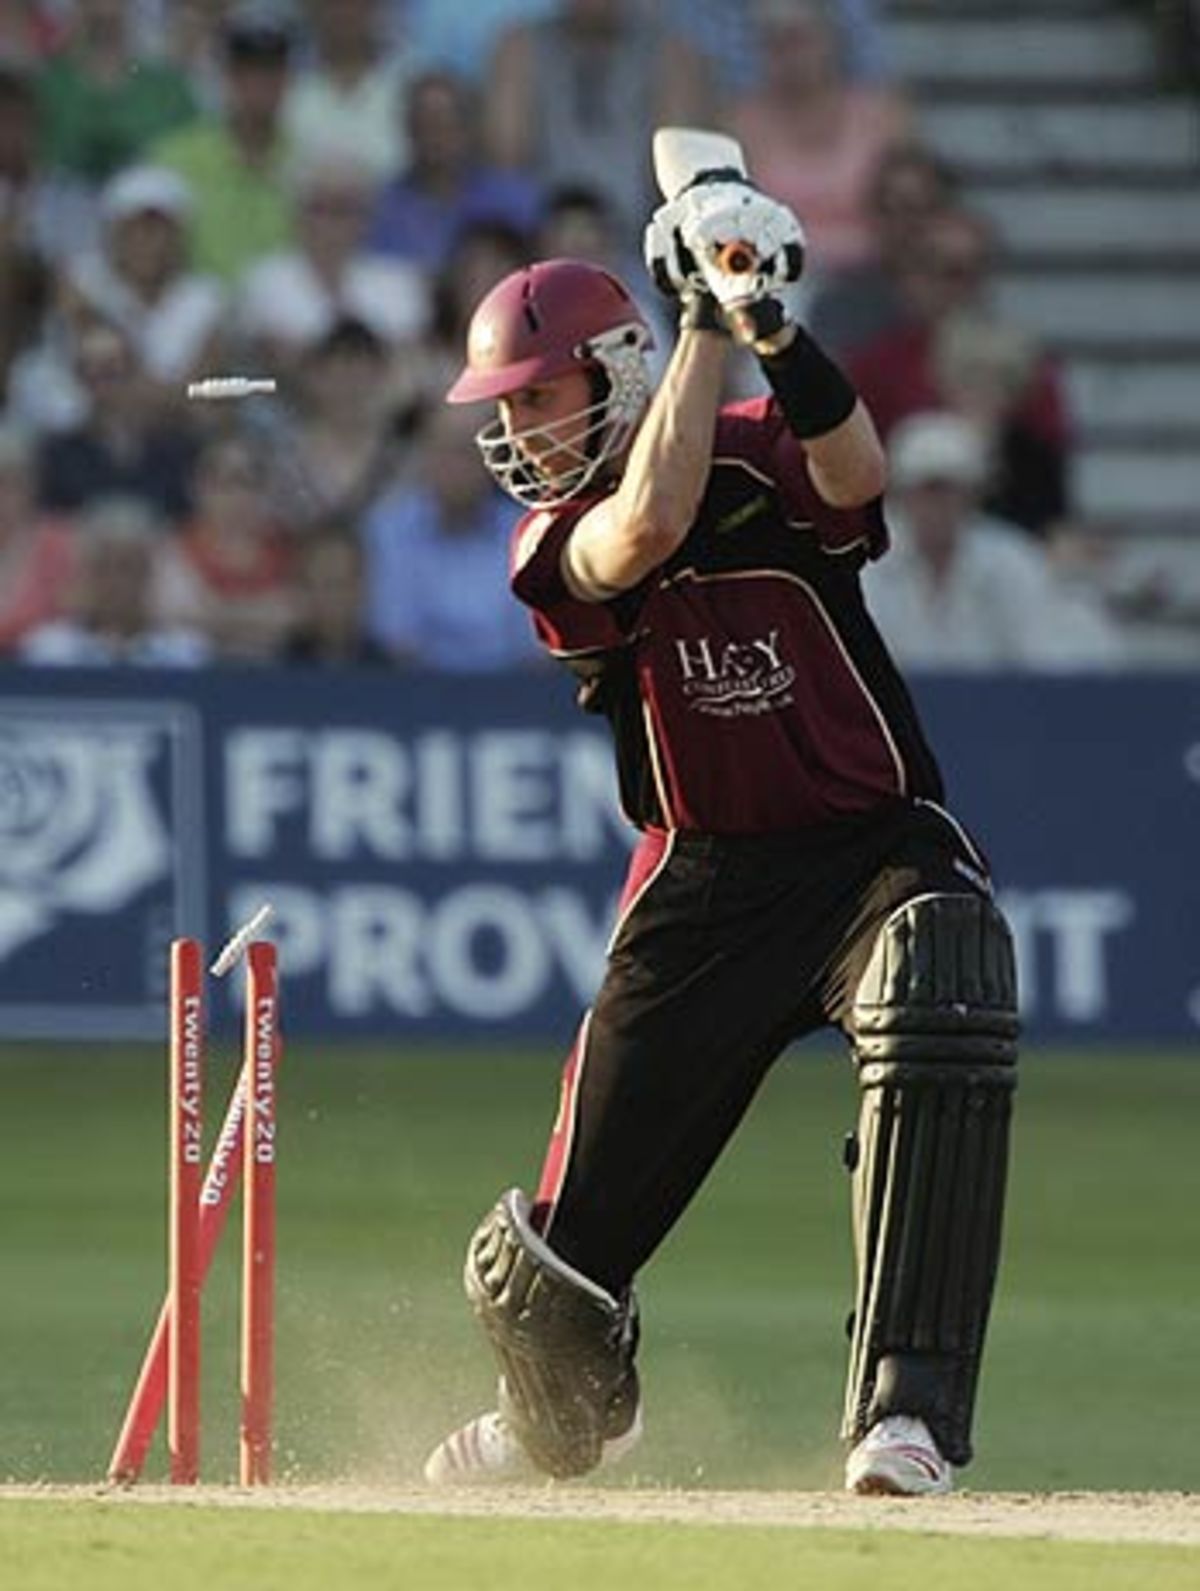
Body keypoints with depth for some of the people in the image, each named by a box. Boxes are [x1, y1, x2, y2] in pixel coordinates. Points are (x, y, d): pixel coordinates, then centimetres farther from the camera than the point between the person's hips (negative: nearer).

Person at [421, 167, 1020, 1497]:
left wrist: (773, 335, -42)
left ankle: (904, 1420, -38)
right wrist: (702, 323, -24)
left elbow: (853, 472, -27)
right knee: (561, 1251, 3)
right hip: (704, 879, 2)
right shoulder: (553, 544, -2)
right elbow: (646, 530, -24)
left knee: (939, 1034, -38)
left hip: (878, 844, -2)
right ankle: (557, 1432, 41)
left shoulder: (760, 460, -4)